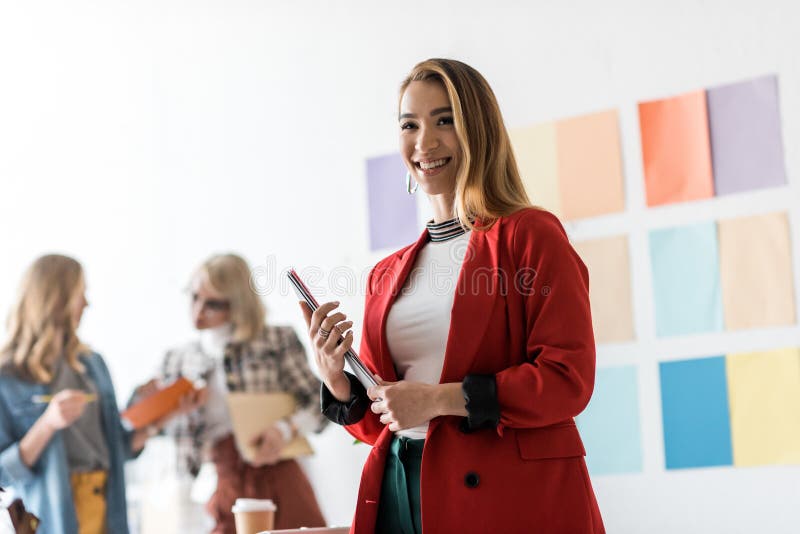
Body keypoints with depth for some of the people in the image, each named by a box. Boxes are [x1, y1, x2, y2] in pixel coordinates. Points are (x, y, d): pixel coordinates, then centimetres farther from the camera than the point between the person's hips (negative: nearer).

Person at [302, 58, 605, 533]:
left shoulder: (530, 235, -2)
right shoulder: (388, 275, 15)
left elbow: (569, 378, -11)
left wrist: (440, 399, -16)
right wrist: (339, 382, -3)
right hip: (401, 495, 5)